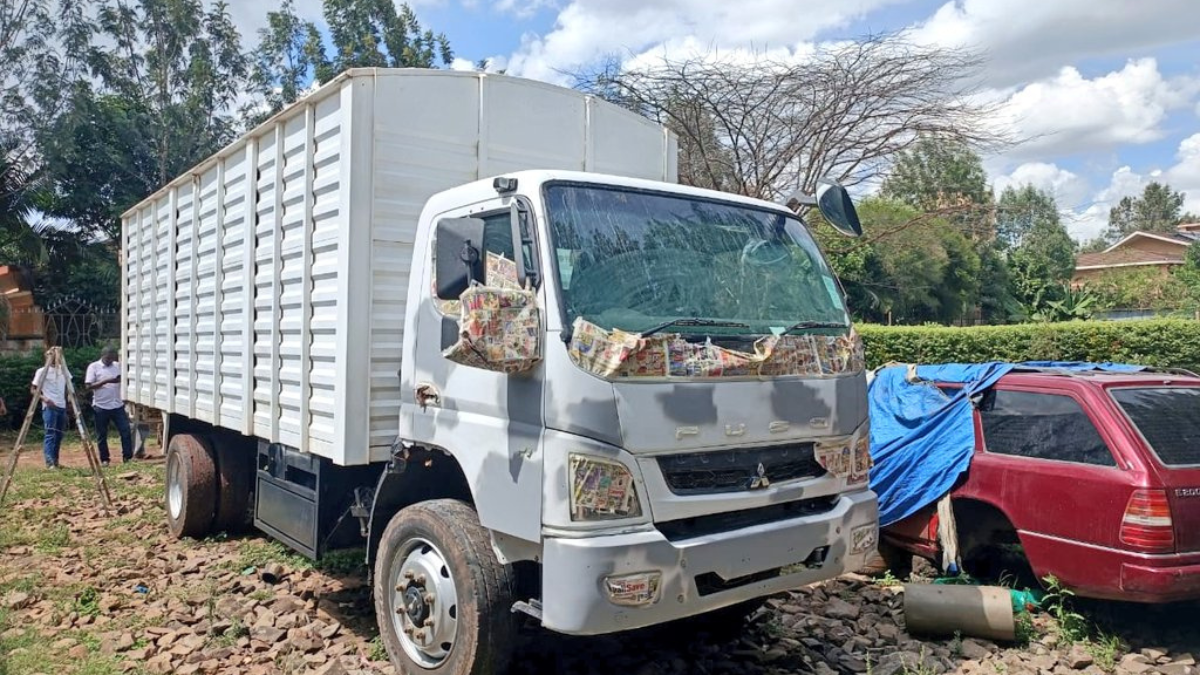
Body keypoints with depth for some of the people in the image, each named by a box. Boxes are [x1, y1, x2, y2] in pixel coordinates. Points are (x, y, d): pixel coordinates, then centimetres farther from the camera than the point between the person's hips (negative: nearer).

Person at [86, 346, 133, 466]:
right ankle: (104, 459, 17)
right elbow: (88, 386, -11)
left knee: (125, 431, -2)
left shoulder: (118, 366, 8)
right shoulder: (94, 367, -3)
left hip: (118, 405, 3)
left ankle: (127, 457, 4)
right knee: (102, 435, 6)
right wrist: (106, 381, -20)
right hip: (101, 407, -3)